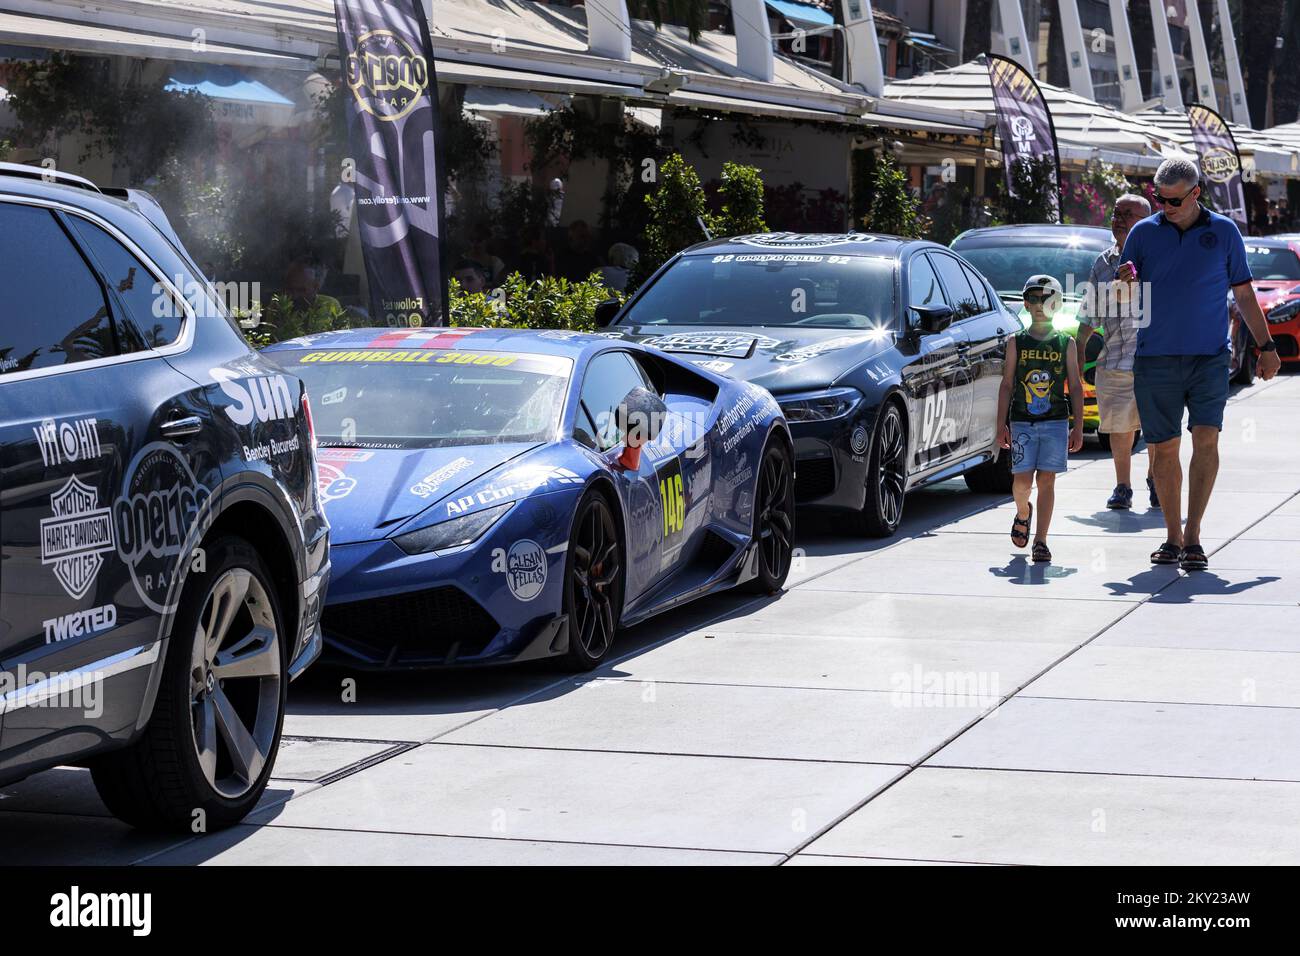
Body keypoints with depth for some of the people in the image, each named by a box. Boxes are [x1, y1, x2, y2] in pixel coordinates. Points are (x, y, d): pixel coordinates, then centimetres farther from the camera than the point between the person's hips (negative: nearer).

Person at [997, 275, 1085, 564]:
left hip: (1056, 423, 0)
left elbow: (1075, 387, 7)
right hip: (1022, 422, 0)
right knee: (1022, 479, -5)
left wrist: (1078, 428, 2)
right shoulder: (1016, 343, 6)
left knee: (1046, 479, -5)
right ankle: (1023, 513, 29)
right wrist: (1001, 426, 1)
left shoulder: (1066, 344, 6)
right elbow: (1007, 385, 7)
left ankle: (1040, 542, -1)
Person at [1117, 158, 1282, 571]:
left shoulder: (1223, 231, 7)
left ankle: (1193, 537, -12)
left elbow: (1244, 294, 12)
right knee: (1163, 447, 4)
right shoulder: (1143, 233, 7)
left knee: (1206, 439, -14)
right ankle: (1173, 537, 14)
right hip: (1155, 357, 1)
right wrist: (1125, 283, -15)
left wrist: (1266, 346, 9)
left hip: (1209, 355, -1)